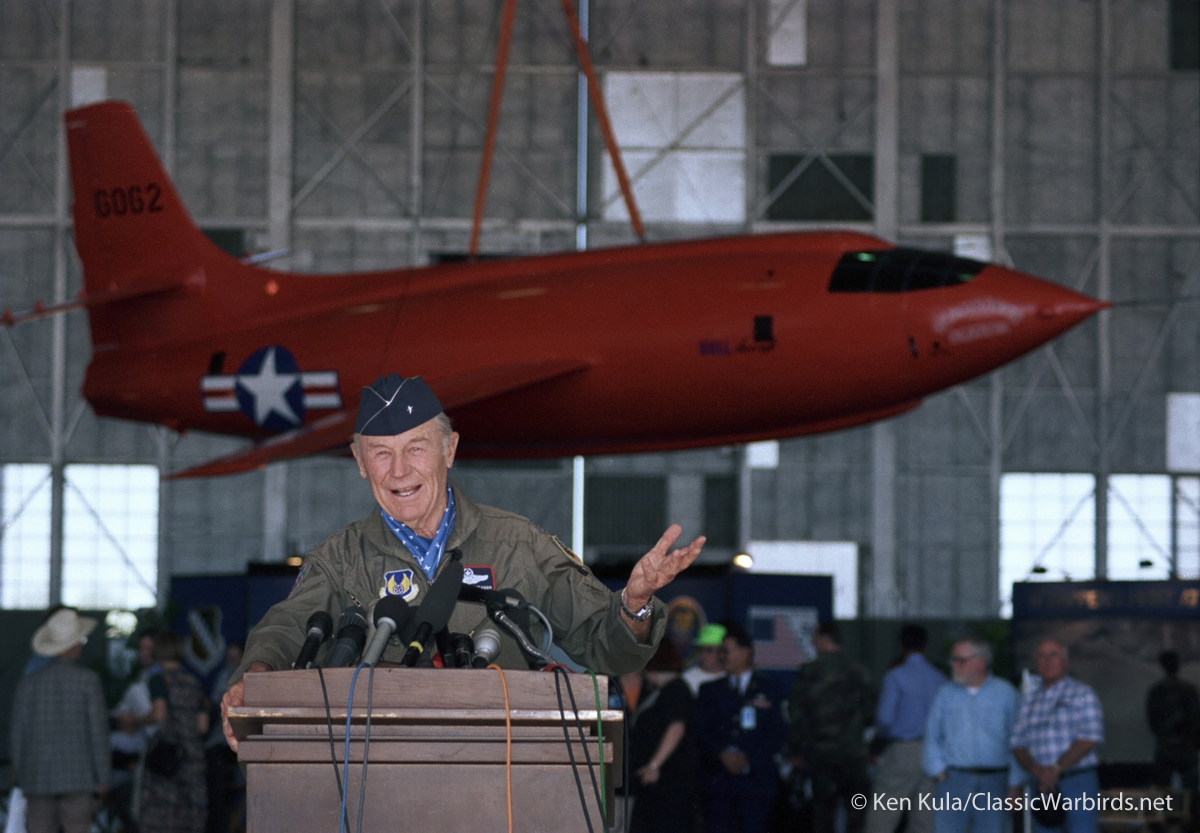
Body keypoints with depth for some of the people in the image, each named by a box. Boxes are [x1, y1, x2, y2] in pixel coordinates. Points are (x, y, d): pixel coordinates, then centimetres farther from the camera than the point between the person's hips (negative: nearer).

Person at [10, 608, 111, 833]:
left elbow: (17, 733, 7)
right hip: (78, 776, -3)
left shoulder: (28, 683, 5)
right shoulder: (88, 680, -3)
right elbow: (97, 729, -5)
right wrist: (102, 777, 0)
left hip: (39, 779, 3)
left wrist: (20, 776, 15)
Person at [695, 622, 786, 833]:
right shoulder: (710, 691, 16)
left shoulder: (768, 689, 8)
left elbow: (777, 737, 3)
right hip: (717, 782, 2)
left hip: (756, 777, -2)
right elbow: (701, 733, 7)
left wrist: (748, 760, -10)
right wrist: (722, 754, -11)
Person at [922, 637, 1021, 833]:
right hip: (953, 780, 1)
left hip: (993, 785, -1)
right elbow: (931, 737, 14)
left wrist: (1014, 785, -1)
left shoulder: (1006, 693, 4)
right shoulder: (946, 694, 10)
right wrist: (937, 769, 1)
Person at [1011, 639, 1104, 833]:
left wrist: (1056, 769, -16)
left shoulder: (1082, 694, 2)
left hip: (1077, 782, -5)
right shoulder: (1028, 701, 16)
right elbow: (1018, 744, 9)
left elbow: (1088, 739, -9)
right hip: (1042, 786, 5)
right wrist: (1037, 771, -11)